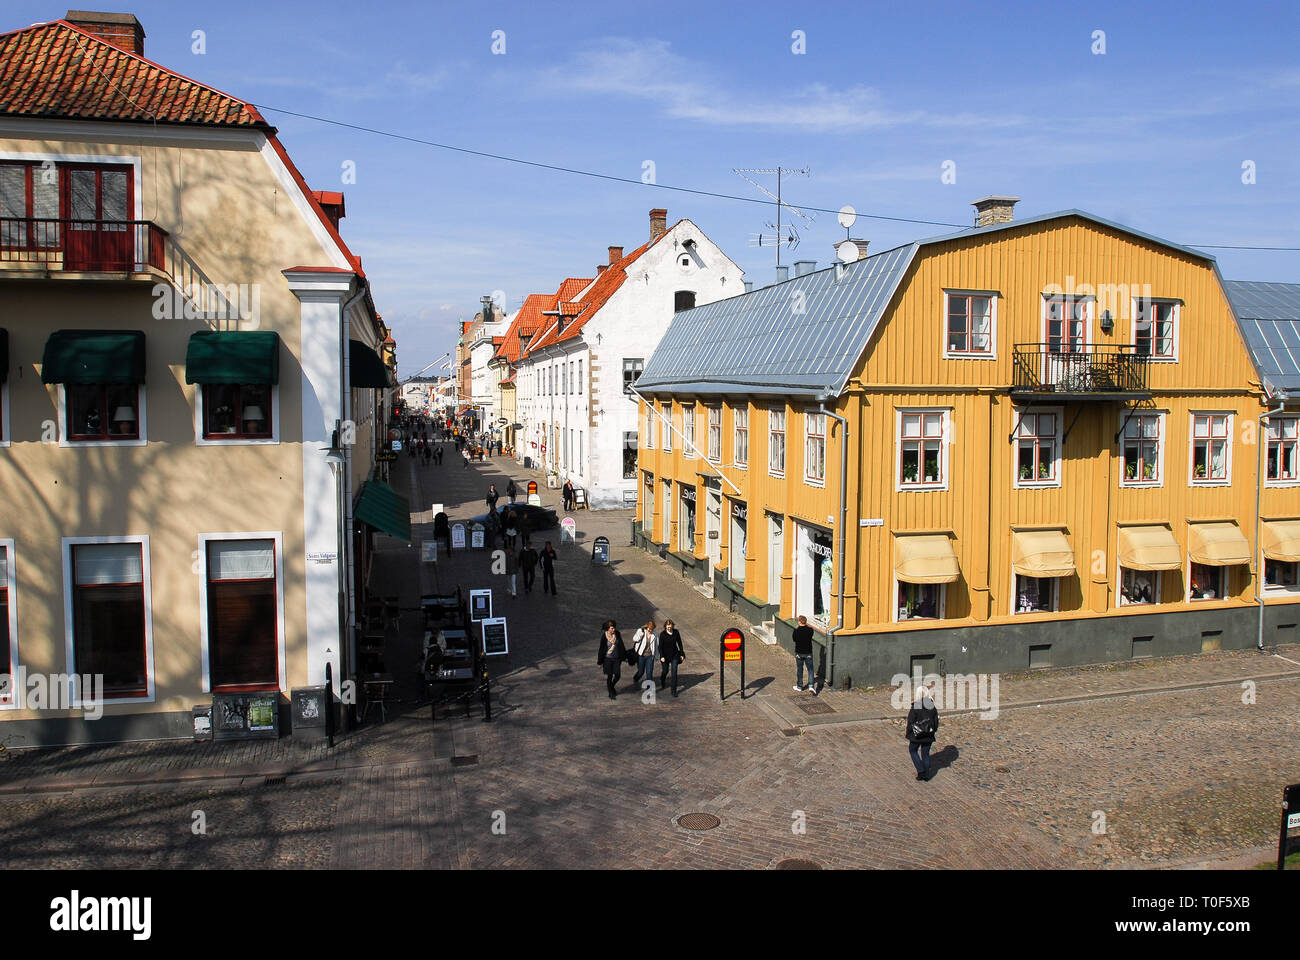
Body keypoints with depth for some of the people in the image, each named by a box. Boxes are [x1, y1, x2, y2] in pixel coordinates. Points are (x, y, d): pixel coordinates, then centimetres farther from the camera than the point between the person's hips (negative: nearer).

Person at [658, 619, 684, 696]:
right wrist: (661, 656, -19)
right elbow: (660, 646, -12)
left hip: (674, 655, 1)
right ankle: (662, 683, 49)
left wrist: (682, 654, 5)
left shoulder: (676, 632, -6)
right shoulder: (662, 634, -14)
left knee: (674, 672, -6)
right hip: (665, 655, -1)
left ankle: (674, 690, 1)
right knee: (665, 671, 15)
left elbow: (679, 643, 4)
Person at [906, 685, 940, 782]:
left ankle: (921, 771, 11)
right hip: (928, 737, 4)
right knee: (926, 754, 19)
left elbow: (910, 724, -13)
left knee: (913, 750, 20)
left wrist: (908, 738, -3)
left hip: (916, 736, -4)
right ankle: (926, 775, 25)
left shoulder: (915, 708, -19)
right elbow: (936, 722, 4)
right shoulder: (932, 707, -6)